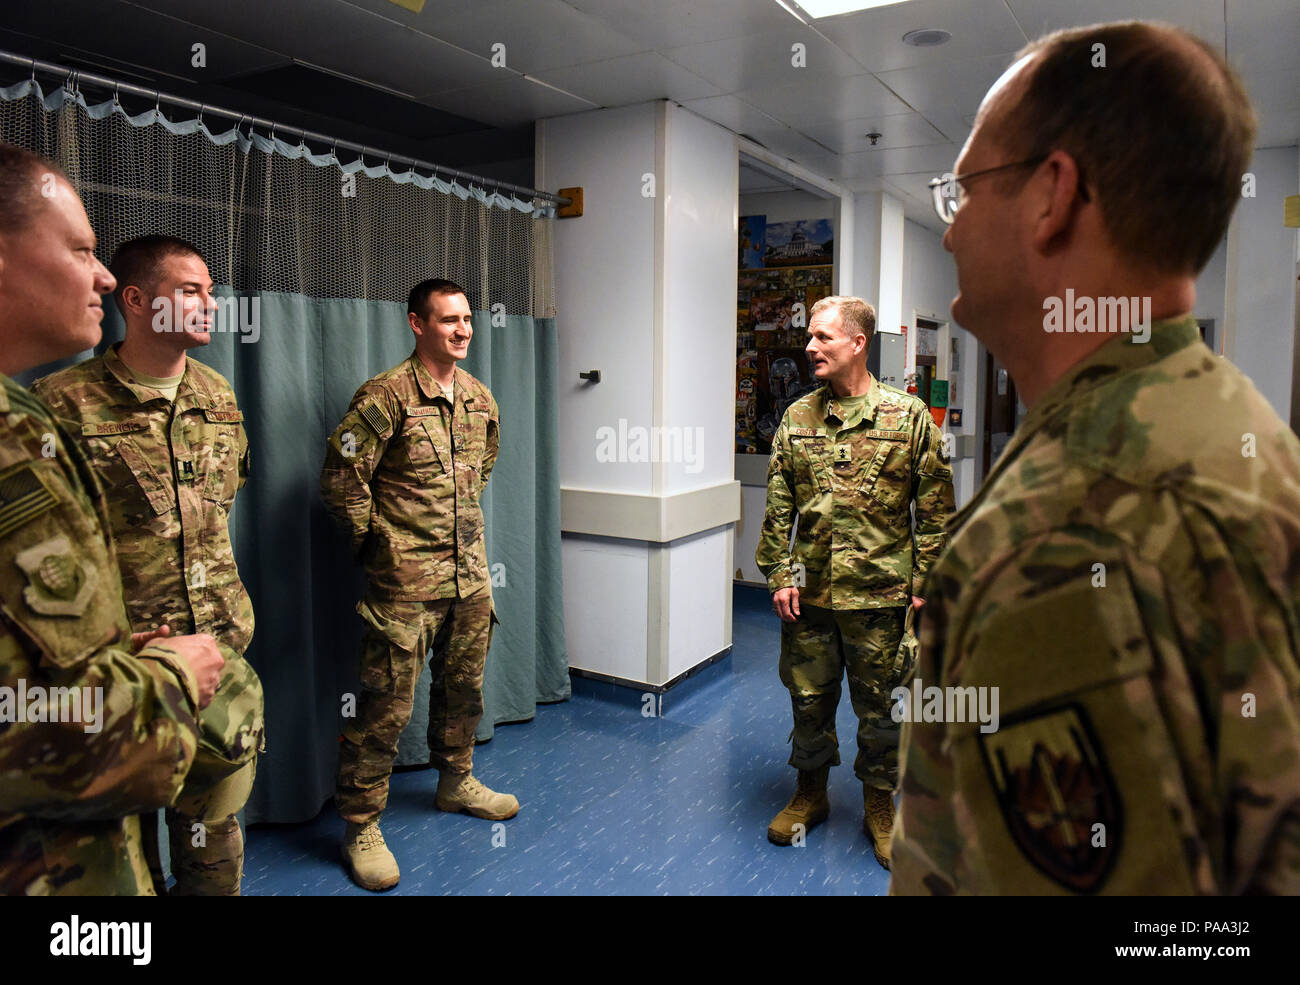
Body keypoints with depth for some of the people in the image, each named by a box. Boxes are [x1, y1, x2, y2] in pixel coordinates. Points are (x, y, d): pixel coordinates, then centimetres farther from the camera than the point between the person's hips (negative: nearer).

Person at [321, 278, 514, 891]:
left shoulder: (479, 398, 8)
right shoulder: (386, 396, -13)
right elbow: (341, 478, -13)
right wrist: (373, 542, -4)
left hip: (470, 573, 7)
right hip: (406, 582, -7)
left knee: (462, 685, 20)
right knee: (387, 705, 0)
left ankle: (456, 782, 41)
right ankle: (361, 828, 17)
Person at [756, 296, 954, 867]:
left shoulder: (909, 416, -3)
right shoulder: (797, 418, 5)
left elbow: (935, 510, -1)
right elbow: (778, 506, 6)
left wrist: (924, 584, -5)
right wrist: (780, 575, 0)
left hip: (878, 592, -2)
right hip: (808, 591, 3)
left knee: (879, 706, 10)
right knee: (809, 699, 14)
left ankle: (879, 808, 30)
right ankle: (810, 794, 35)